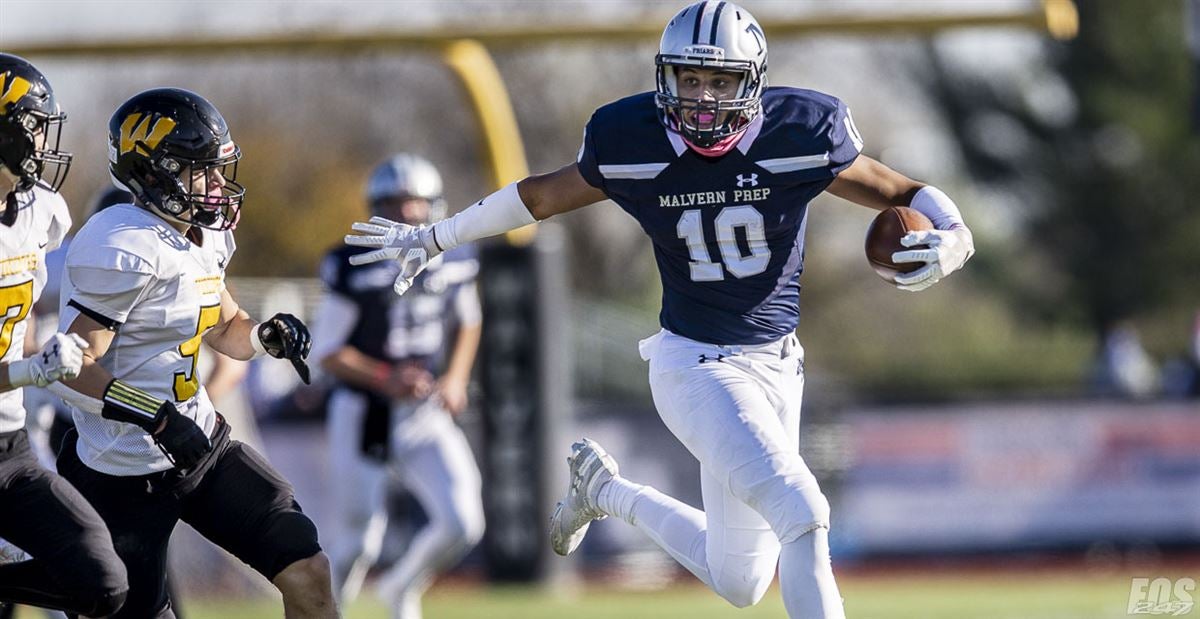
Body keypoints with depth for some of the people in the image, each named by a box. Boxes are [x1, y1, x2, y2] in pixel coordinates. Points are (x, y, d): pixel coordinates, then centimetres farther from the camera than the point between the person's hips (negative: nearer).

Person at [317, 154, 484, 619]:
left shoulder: (454, 260, -2)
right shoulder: (356, 267, -15)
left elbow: (467, 322, 18)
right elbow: (326, 351, -10)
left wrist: (456, 379, 2)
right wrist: (386, 381, -23)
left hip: (427, 419, 3)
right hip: (364, 418, -3)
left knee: (463, 525, -12)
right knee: (359, 545, 0)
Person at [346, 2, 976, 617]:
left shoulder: (799, 135, -11)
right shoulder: (631, 143, -10)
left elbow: (907, 195, -3)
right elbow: (539, 196, 7)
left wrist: (947, 241, -26)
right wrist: (430, 238, 15)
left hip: (776, 365, 3)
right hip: (694, 364, -3)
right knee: (801, 514, -23)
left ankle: (605, 489, 36)